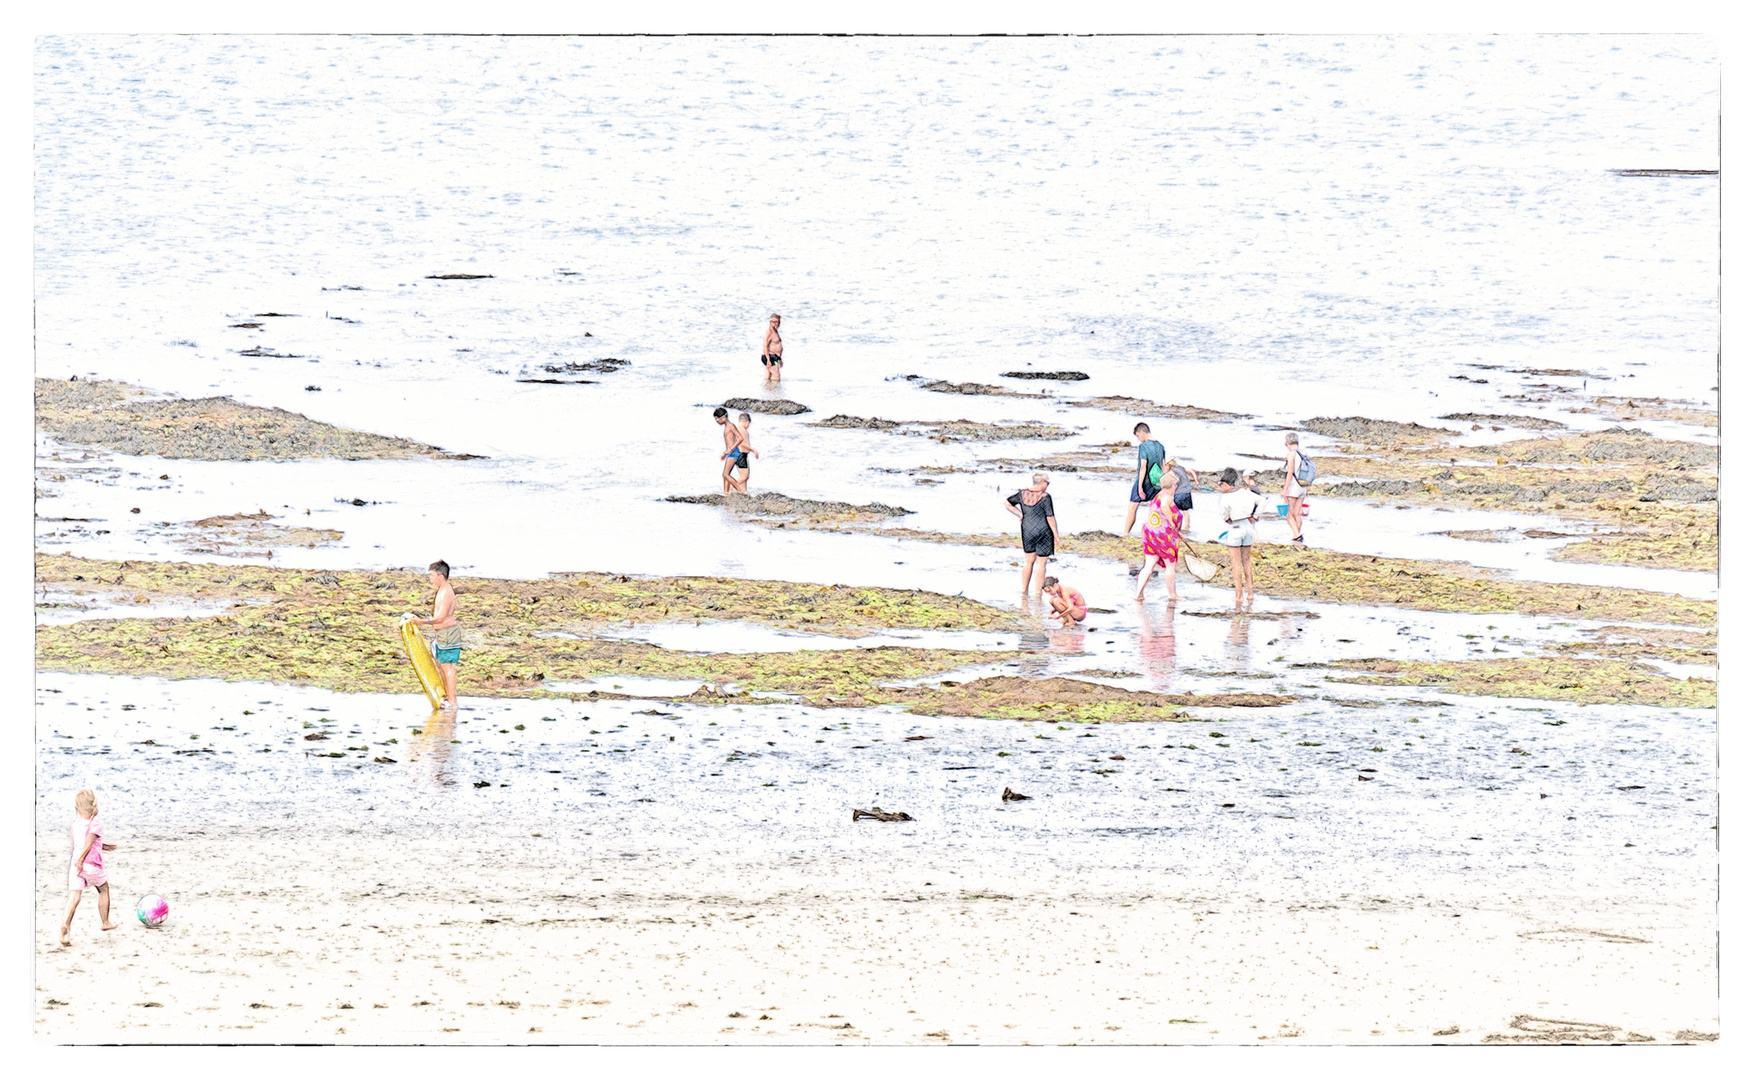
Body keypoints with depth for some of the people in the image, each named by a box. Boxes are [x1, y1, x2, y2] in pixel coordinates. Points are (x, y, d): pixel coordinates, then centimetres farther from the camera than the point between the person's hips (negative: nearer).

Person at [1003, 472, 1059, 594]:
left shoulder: (1023, 494, 0)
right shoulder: (1045, 497, -16)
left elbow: (1007, 503, 9)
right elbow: (1050, 518, -16)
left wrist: (1019, 515, 9)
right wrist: (1056, 536, -8)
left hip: (1027, 532, 5)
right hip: (1043, 533, -5)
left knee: (1029, 561, 18)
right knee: (1041, 563, 5)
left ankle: (1024, 589, 23)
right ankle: (1038, 591, 7)